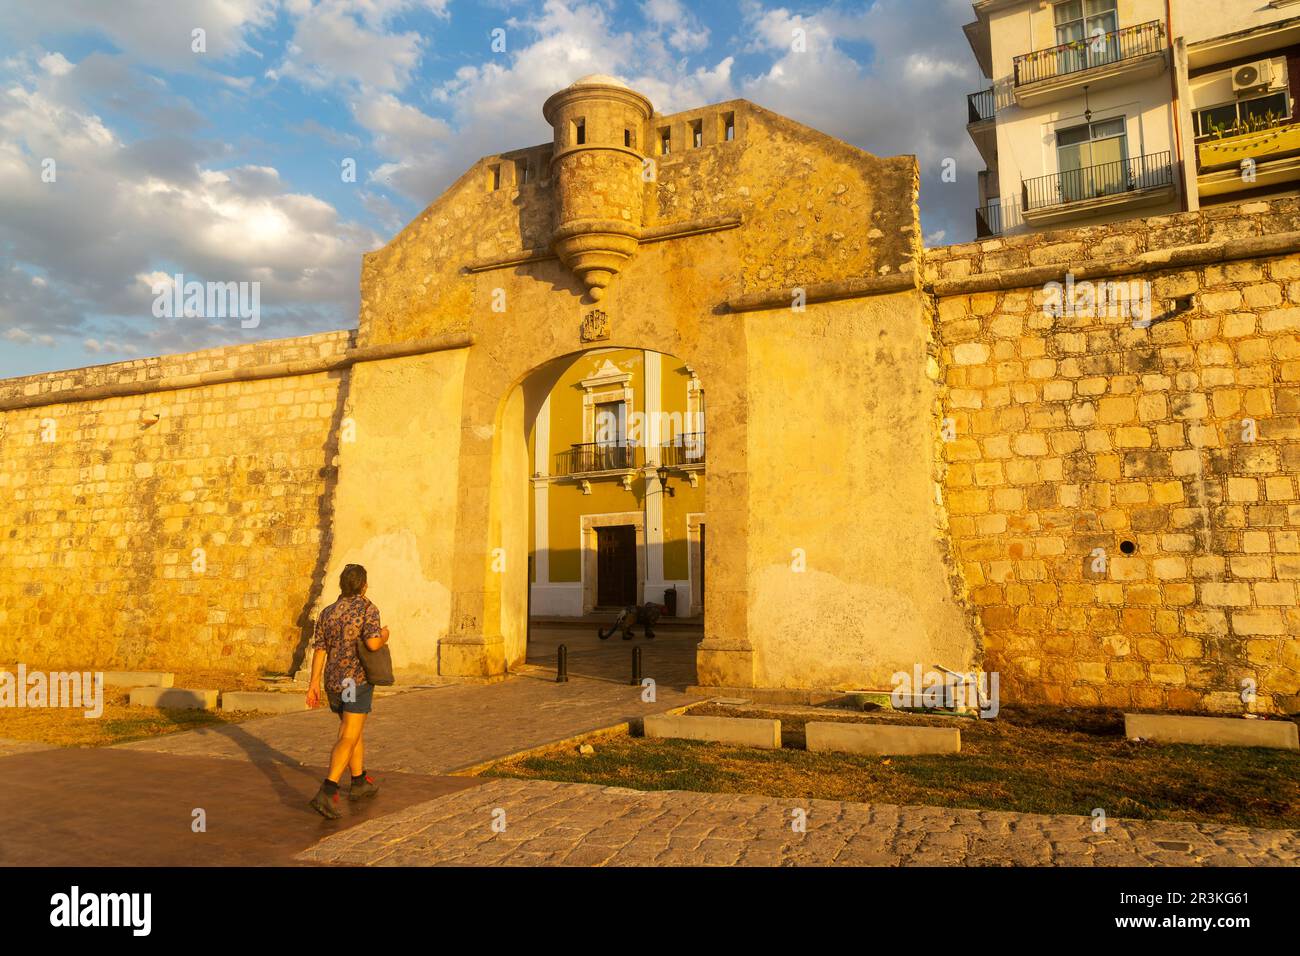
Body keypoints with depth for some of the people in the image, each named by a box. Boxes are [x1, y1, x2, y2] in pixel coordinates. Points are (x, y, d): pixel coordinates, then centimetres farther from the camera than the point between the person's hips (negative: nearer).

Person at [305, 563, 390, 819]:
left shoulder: (327, 613, 7)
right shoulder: (367, 607, -10)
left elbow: (319, 651, 1)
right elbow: (373, 644, -22)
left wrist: (314, 685, -2)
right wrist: (384, 636, 0)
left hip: (334, 683, 7)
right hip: (357, 682, -7)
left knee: (354, 729, 23)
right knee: (348, 739, -8)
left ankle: (359, 783, 31)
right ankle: (327, 793, -22)